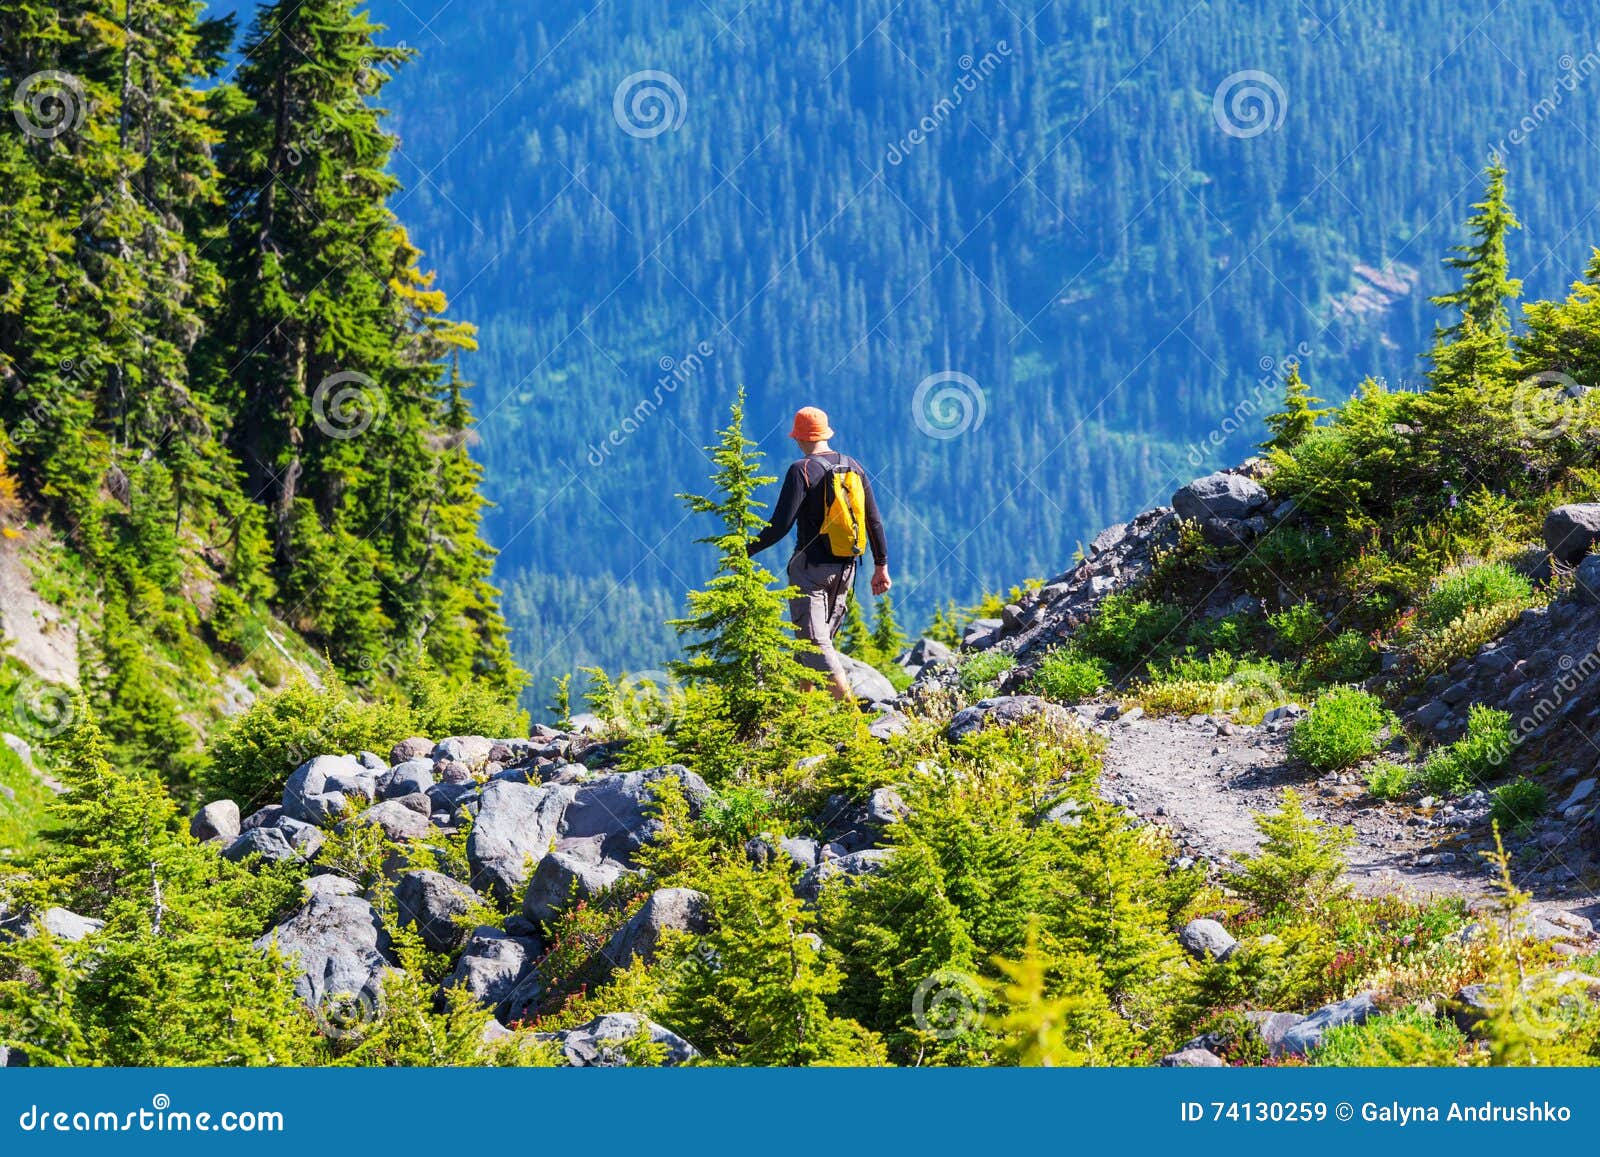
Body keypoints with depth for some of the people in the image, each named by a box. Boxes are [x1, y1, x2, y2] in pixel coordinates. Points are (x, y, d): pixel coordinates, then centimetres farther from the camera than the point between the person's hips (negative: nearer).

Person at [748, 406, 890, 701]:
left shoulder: (802, 471, -12)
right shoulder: (853, 466, 7)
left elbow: (780, 525, -17)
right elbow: (875, 520, 9)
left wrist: (746, 551, -7)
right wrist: (881, 566, 16)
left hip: (810, 568, -7)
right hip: (846, 567, 7)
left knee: (814, 643, -9)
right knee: (821, 639, 17)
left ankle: (850, 708, -24)